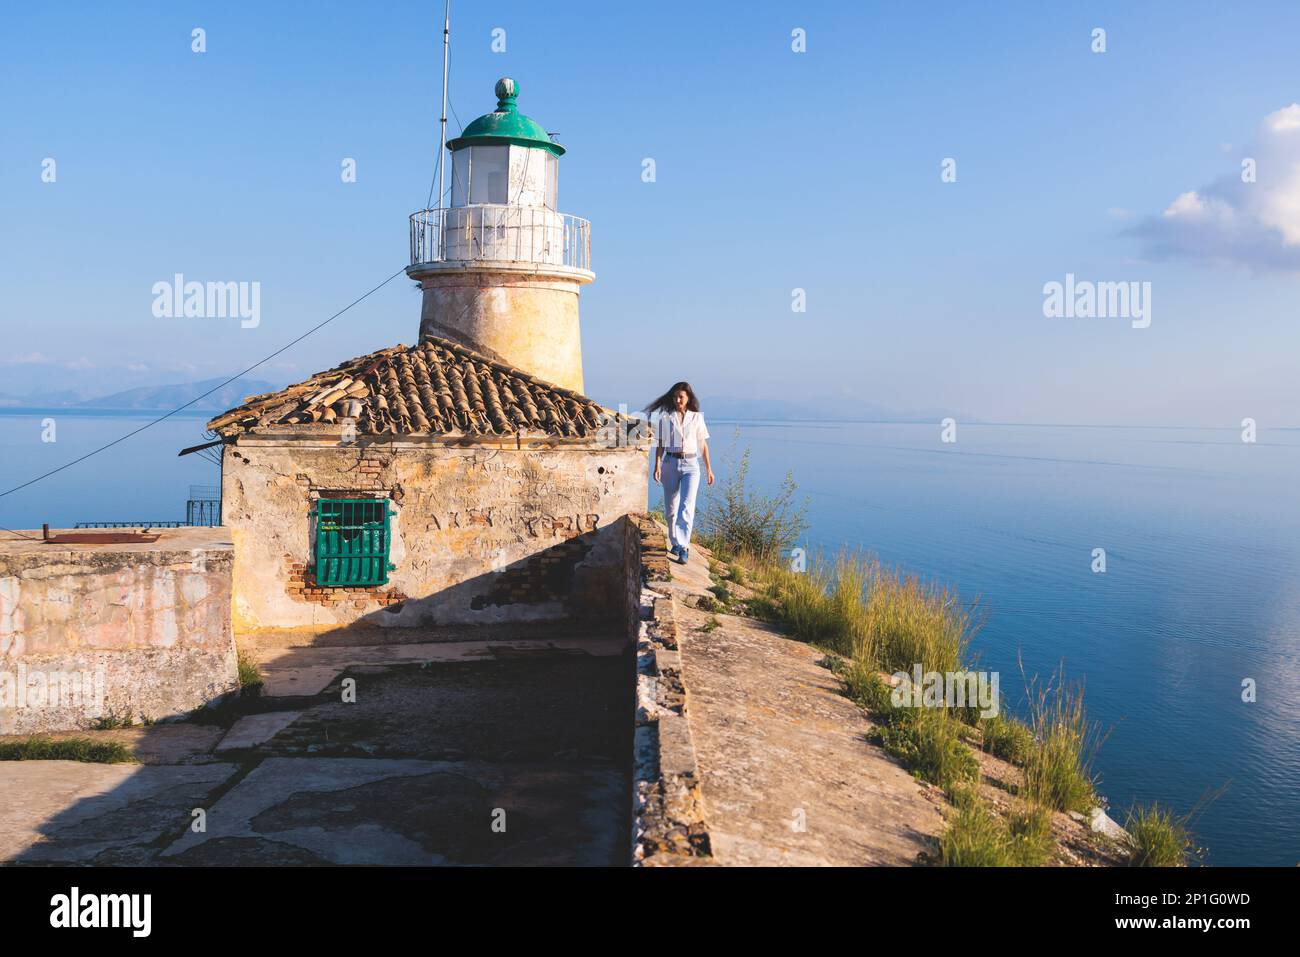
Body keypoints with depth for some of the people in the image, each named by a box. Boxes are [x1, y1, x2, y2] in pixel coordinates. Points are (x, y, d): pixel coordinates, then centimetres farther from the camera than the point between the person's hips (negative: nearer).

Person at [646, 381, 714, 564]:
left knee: (687, 507, -14)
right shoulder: (666, 418, 4)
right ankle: (675, 543, 25)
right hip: (670, 464, 1)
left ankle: (683, 548, -18)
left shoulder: (697, 418, 6)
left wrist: (709, 469, 10)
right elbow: (660, 444, 4)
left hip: (691, 465, -1)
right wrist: (657, 466, -8)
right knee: (671, 508, 7)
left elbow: (703, 445, 10)